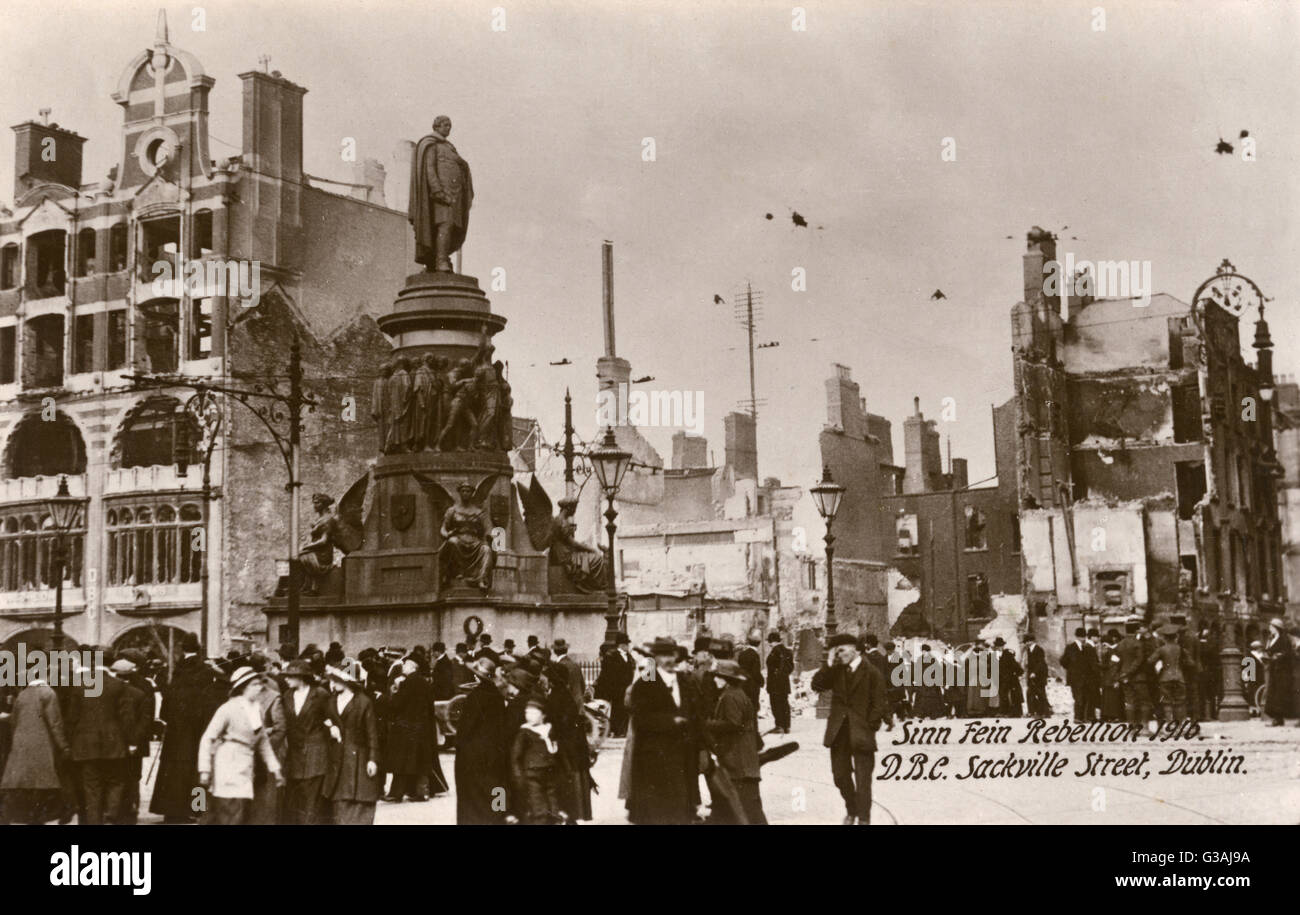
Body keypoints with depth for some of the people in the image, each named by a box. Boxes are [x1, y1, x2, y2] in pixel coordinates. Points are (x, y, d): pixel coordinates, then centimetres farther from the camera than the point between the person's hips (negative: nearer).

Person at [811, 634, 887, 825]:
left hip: (861, 734, -5)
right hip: (838, 732, 5)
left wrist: (867, 728, -11)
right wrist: (829, 664, -9)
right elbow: (817, 685, -2)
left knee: (862, 779, -1)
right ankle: (851, 811, 32)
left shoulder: (872, 673, -7)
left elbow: (879, 705, -7)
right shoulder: (836, 671, 8)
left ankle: (863, 819, 9)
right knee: (840, 775, 12)